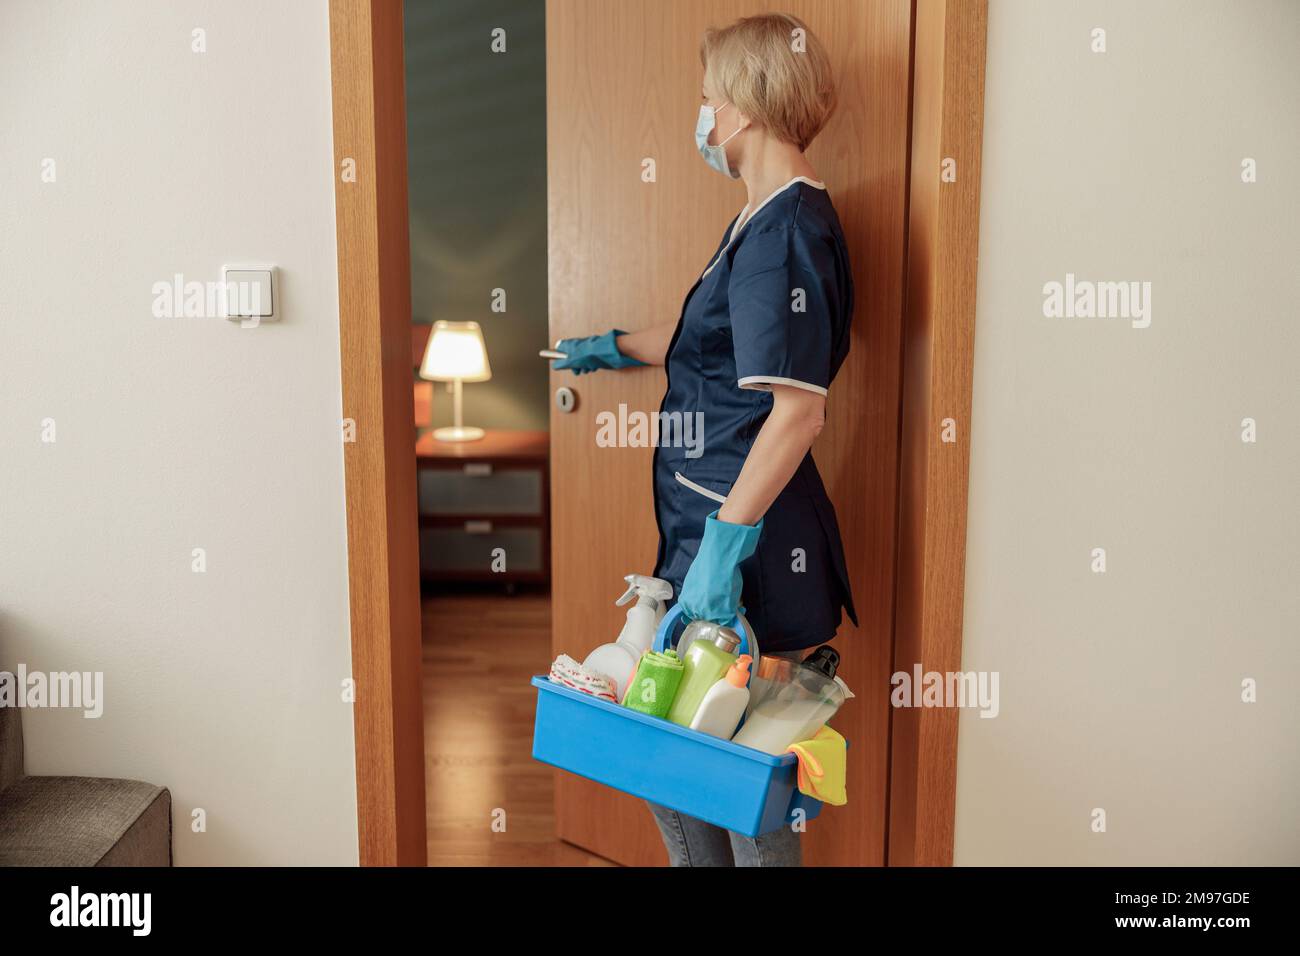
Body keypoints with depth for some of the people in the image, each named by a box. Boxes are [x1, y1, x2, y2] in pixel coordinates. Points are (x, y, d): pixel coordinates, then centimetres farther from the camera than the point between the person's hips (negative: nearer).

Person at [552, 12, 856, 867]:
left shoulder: (785, 229, -17)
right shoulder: (774, 220, 15)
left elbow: (797, 409, -25)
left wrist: (725, 544, -26)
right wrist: (613, 348, 38)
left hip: (744, 538, -10)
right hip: (715, 518, 10)